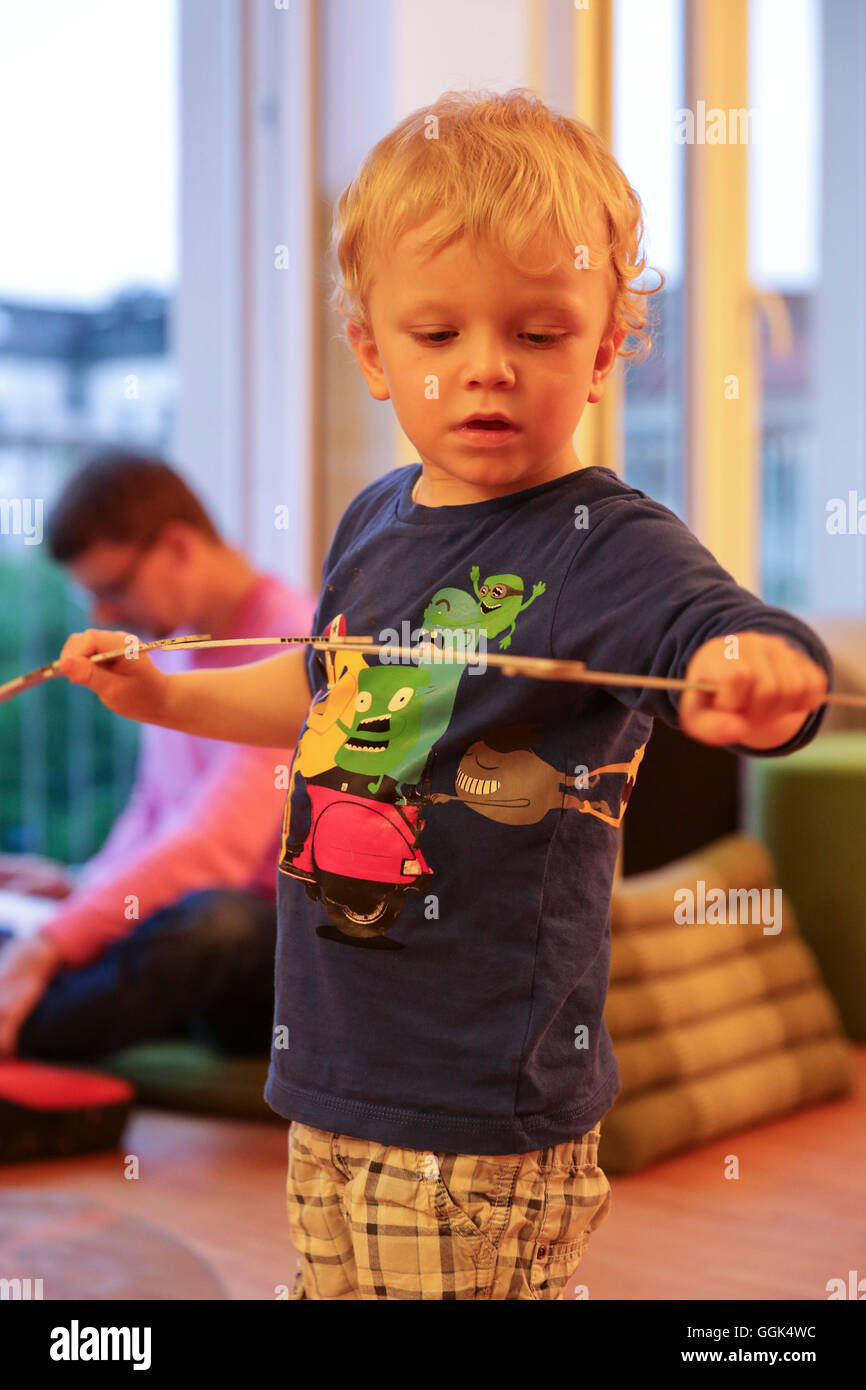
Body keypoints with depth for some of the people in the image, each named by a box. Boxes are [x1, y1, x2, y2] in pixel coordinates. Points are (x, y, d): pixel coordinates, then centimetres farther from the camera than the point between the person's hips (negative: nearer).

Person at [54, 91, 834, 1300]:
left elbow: (730, 635, -36)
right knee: (331, 1280, 20)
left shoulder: (610, 546, -16)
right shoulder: (376, 523, 5)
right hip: (331, 1068, 7)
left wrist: (760, 680, -57)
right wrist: (165, 695, 26)